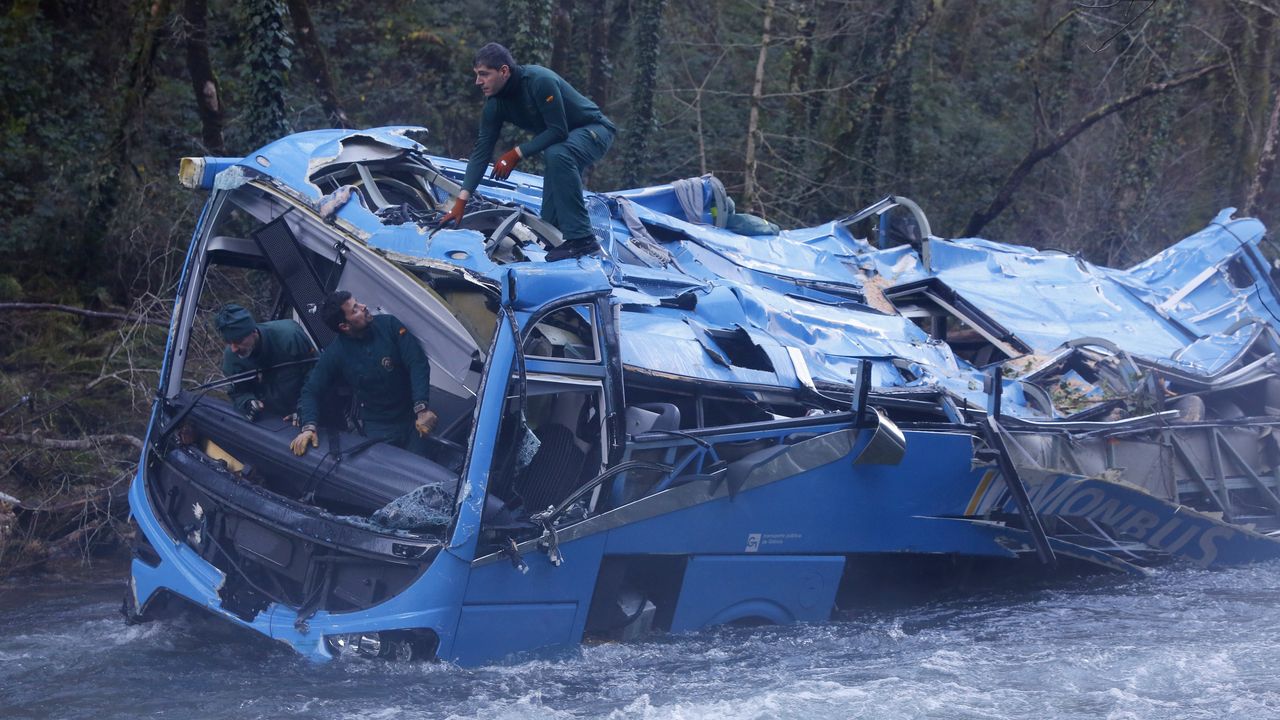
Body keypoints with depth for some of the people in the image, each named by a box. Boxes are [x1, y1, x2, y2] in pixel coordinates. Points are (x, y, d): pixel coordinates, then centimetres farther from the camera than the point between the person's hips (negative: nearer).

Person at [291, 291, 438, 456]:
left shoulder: (388, 325, -10)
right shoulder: (334, 354, -10)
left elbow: (417, 364, -14)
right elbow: (311, 391, -4)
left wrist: (422, 408, -27)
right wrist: (308, 427, -23)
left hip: (410, 418, 1)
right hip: (376, 428, -1)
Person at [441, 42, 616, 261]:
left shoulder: (539, 81, -32)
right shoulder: (495, 103, -8)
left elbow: (558, 131, -31)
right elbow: (481, 151, -8)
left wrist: (517, 153, -28)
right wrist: (461, 201, -14)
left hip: (595, 129, -8)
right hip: (563, 140, 8)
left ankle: (581, 239, -37)